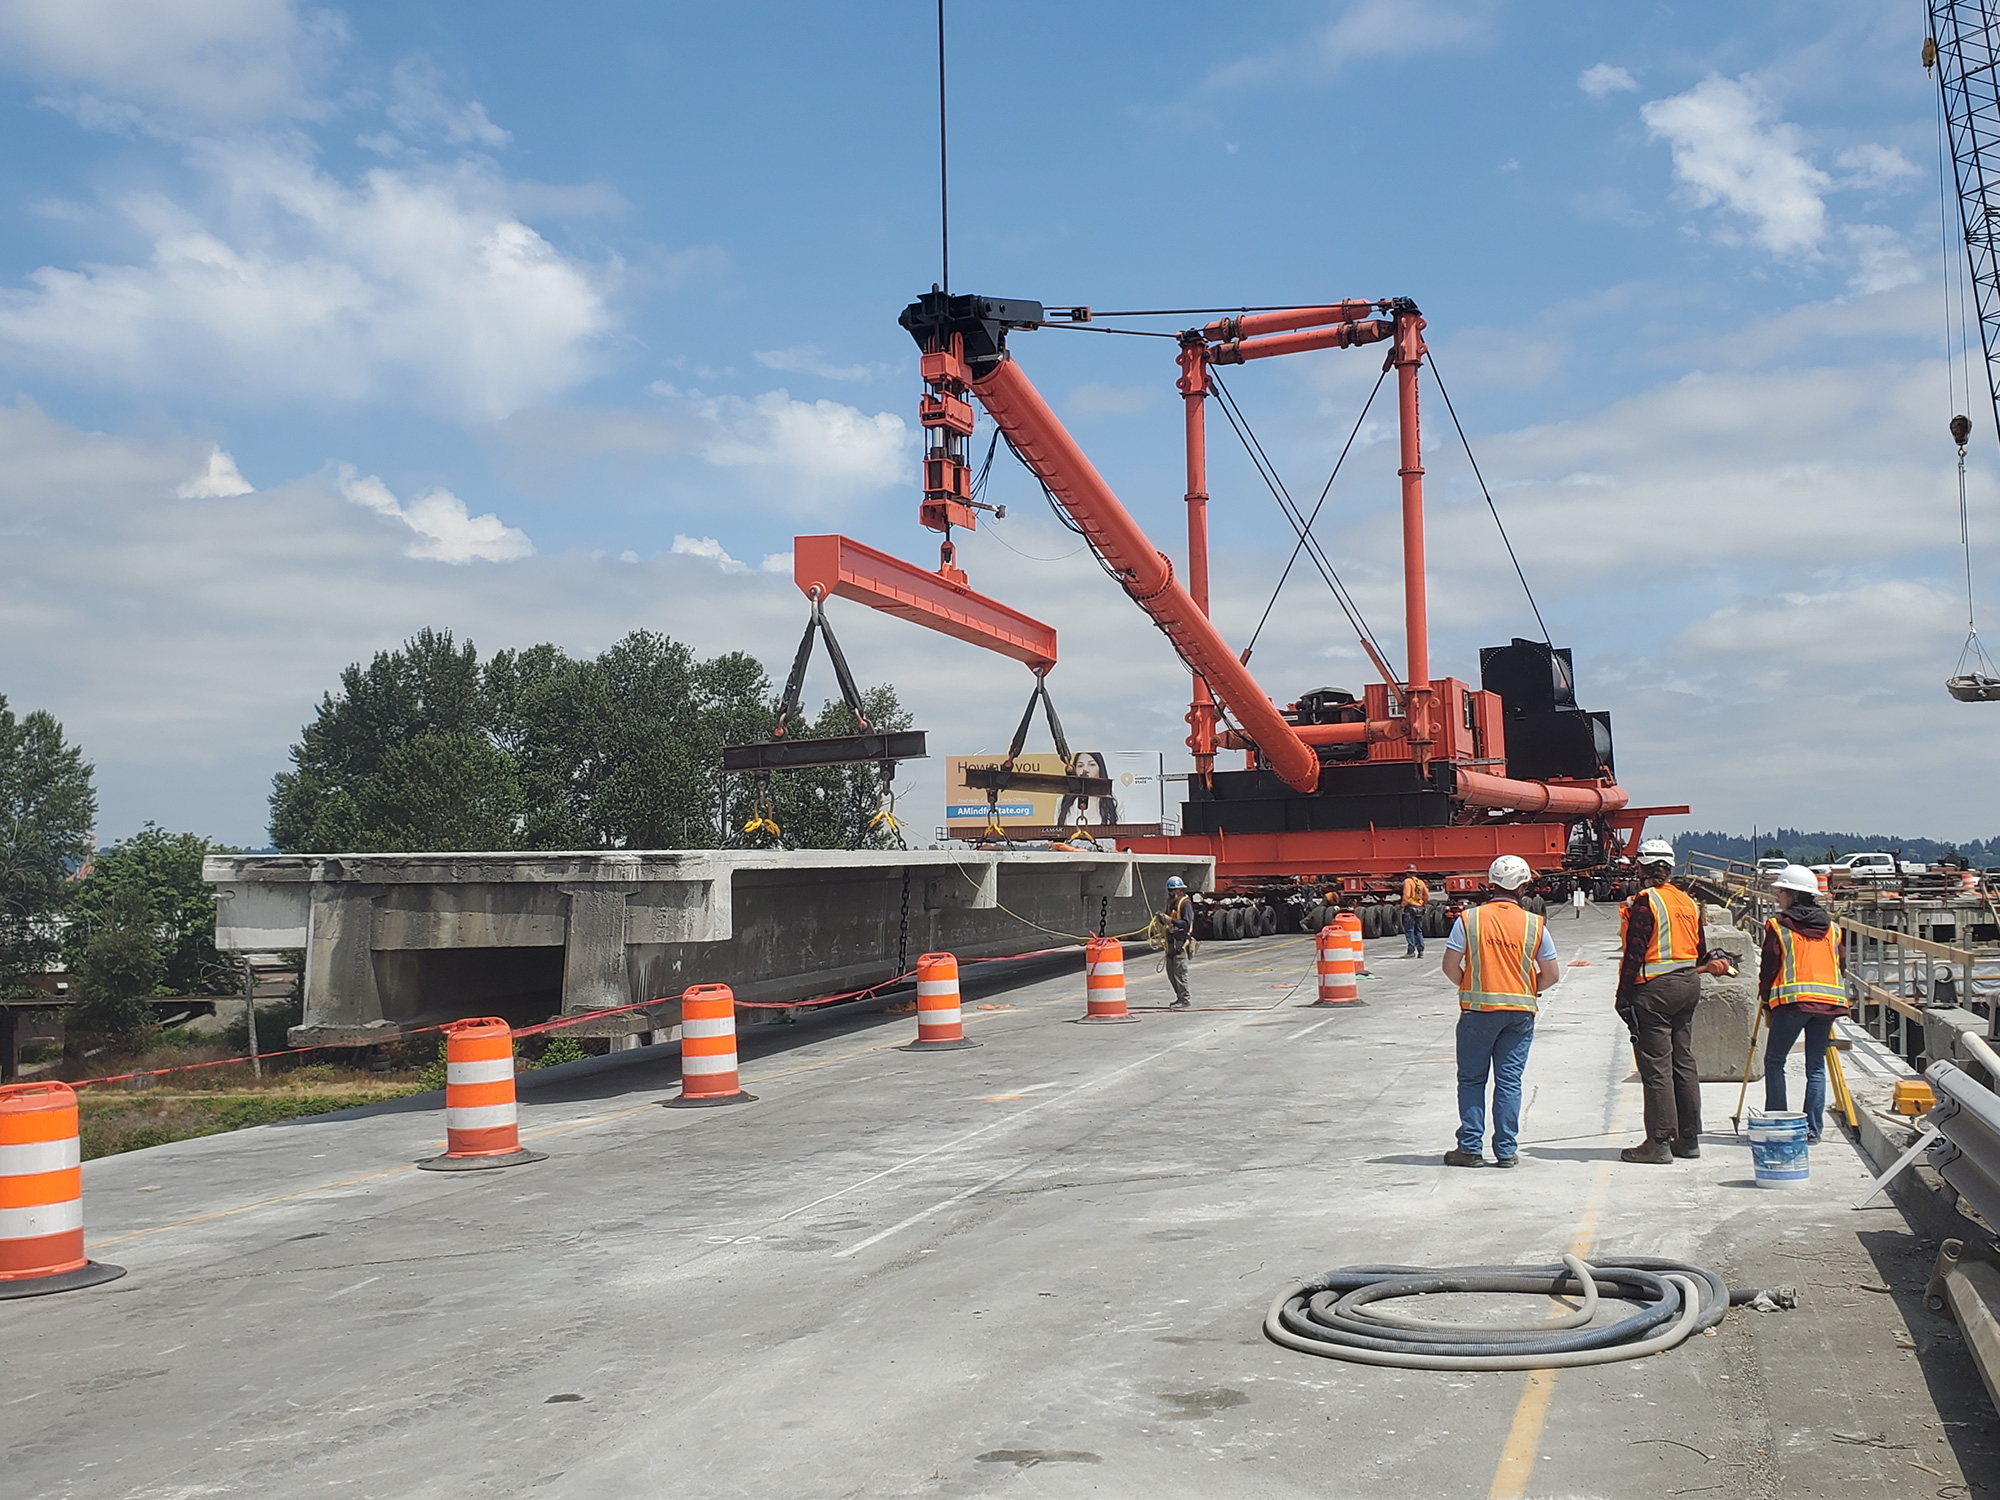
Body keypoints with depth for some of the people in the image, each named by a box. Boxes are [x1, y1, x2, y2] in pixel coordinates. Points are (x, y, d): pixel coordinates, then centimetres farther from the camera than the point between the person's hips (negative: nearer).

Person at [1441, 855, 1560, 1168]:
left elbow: (1450, 966, -4)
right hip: (1520, 1012, 1)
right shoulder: (1535, 924, 0)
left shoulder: (1469, 919, -4)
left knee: (1471, 1079, 8)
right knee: (1509, 1081, 7)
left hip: (1478, 1010, -1)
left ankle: (1470, 1148, 6)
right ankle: (1505, 1150, 7)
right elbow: (1551, 974, 4)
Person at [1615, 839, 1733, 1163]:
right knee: (1683, 1061, 13)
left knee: (1656, 1066, -4)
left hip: (1654, 990, -8)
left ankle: (1660, 1142, -2)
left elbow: (1635, 953, -15)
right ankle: (1689, 1138, 19)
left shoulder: (1645, 902, -13)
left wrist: (1624, 995, -10)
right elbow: (1700, 952, 14)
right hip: (1689, 986, 8)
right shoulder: (1689, 901, 10)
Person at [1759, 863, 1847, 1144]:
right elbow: (1839, 965, 17)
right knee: (1816, 1066, 9)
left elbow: (1769, 968, 2)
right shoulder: (1832, 927, 14)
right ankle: (1812, 1130, 6)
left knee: (1774, 1061, 6)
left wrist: (1765, 996, 16)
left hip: (1792, 1000, -4)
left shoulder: (1778, 926, 0)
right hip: (1829, 1001, 5)